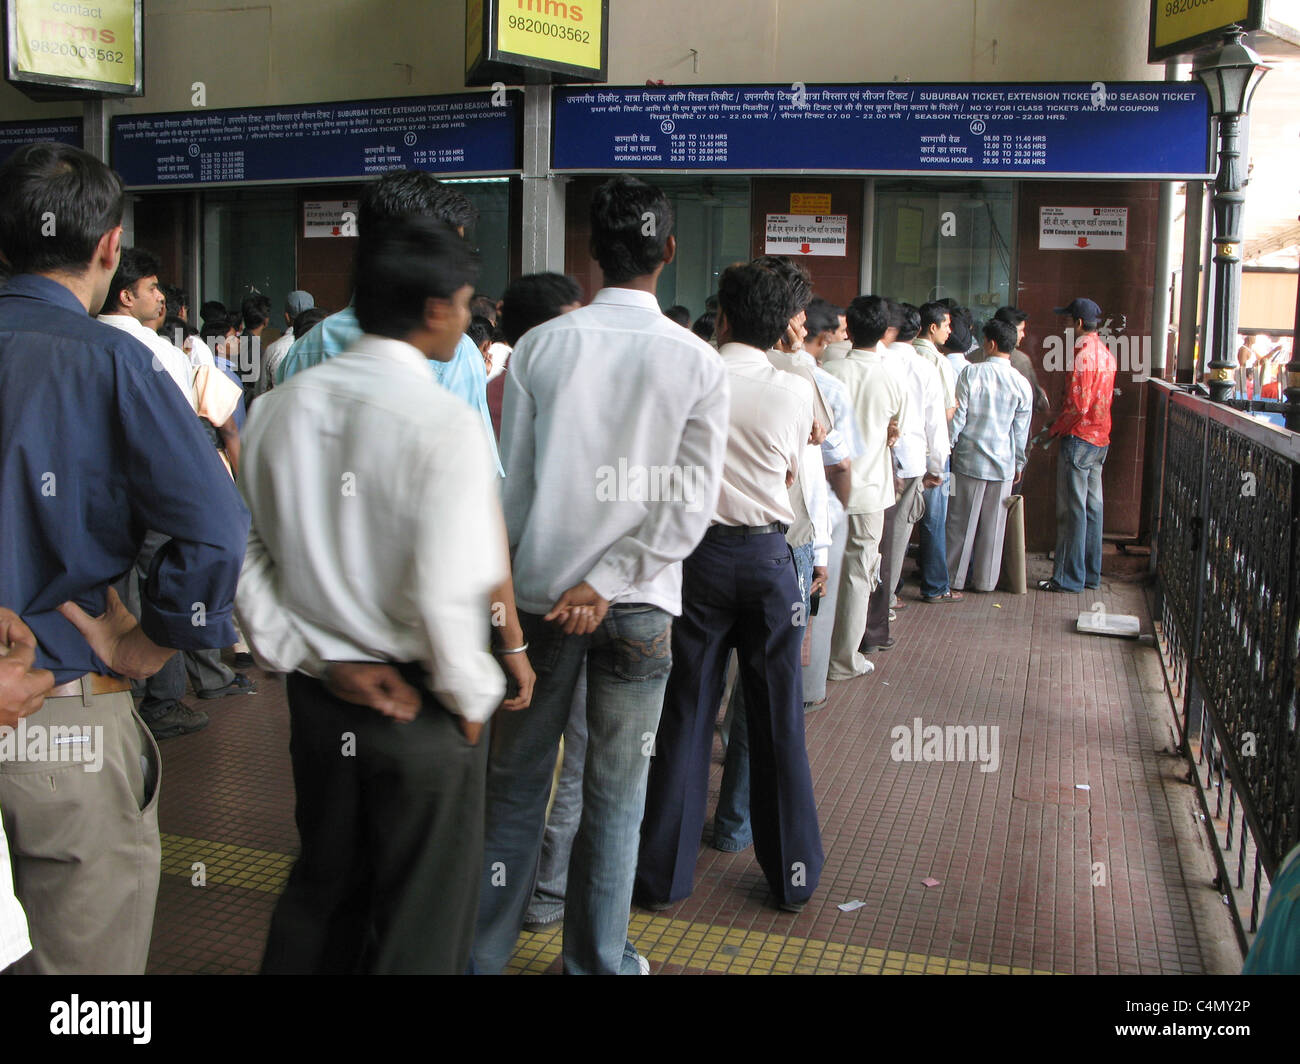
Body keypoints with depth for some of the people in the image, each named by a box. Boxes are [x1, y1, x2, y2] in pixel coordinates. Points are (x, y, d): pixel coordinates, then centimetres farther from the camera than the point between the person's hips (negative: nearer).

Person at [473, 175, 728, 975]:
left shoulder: (541, 347, -5)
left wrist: (508, 581, 10)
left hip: (539, 589, 1)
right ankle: (597, 960, 25)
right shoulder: (698, 364, -6)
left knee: (516, 783, 14)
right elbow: (689, 506, -12)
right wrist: (607, 582, -10)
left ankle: (483, 949, 26)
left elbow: (512, 482, -2)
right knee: (616, 794, 12)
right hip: (637, 604, -1)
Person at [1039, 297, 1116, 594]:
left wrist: (1054, 428, -6)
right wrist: (1062, 422, 17)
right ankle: (1090, 574, 18)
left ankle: (1069, 577, -1)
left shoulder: (1083, 353, -16)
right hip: (1100, 439, 9)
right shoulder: (1106, 353, 13)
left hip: (1079, 438, -9)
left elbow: (1077, 404, -20)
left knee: (1072, 509, -5)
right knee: (1092, 507, 12)